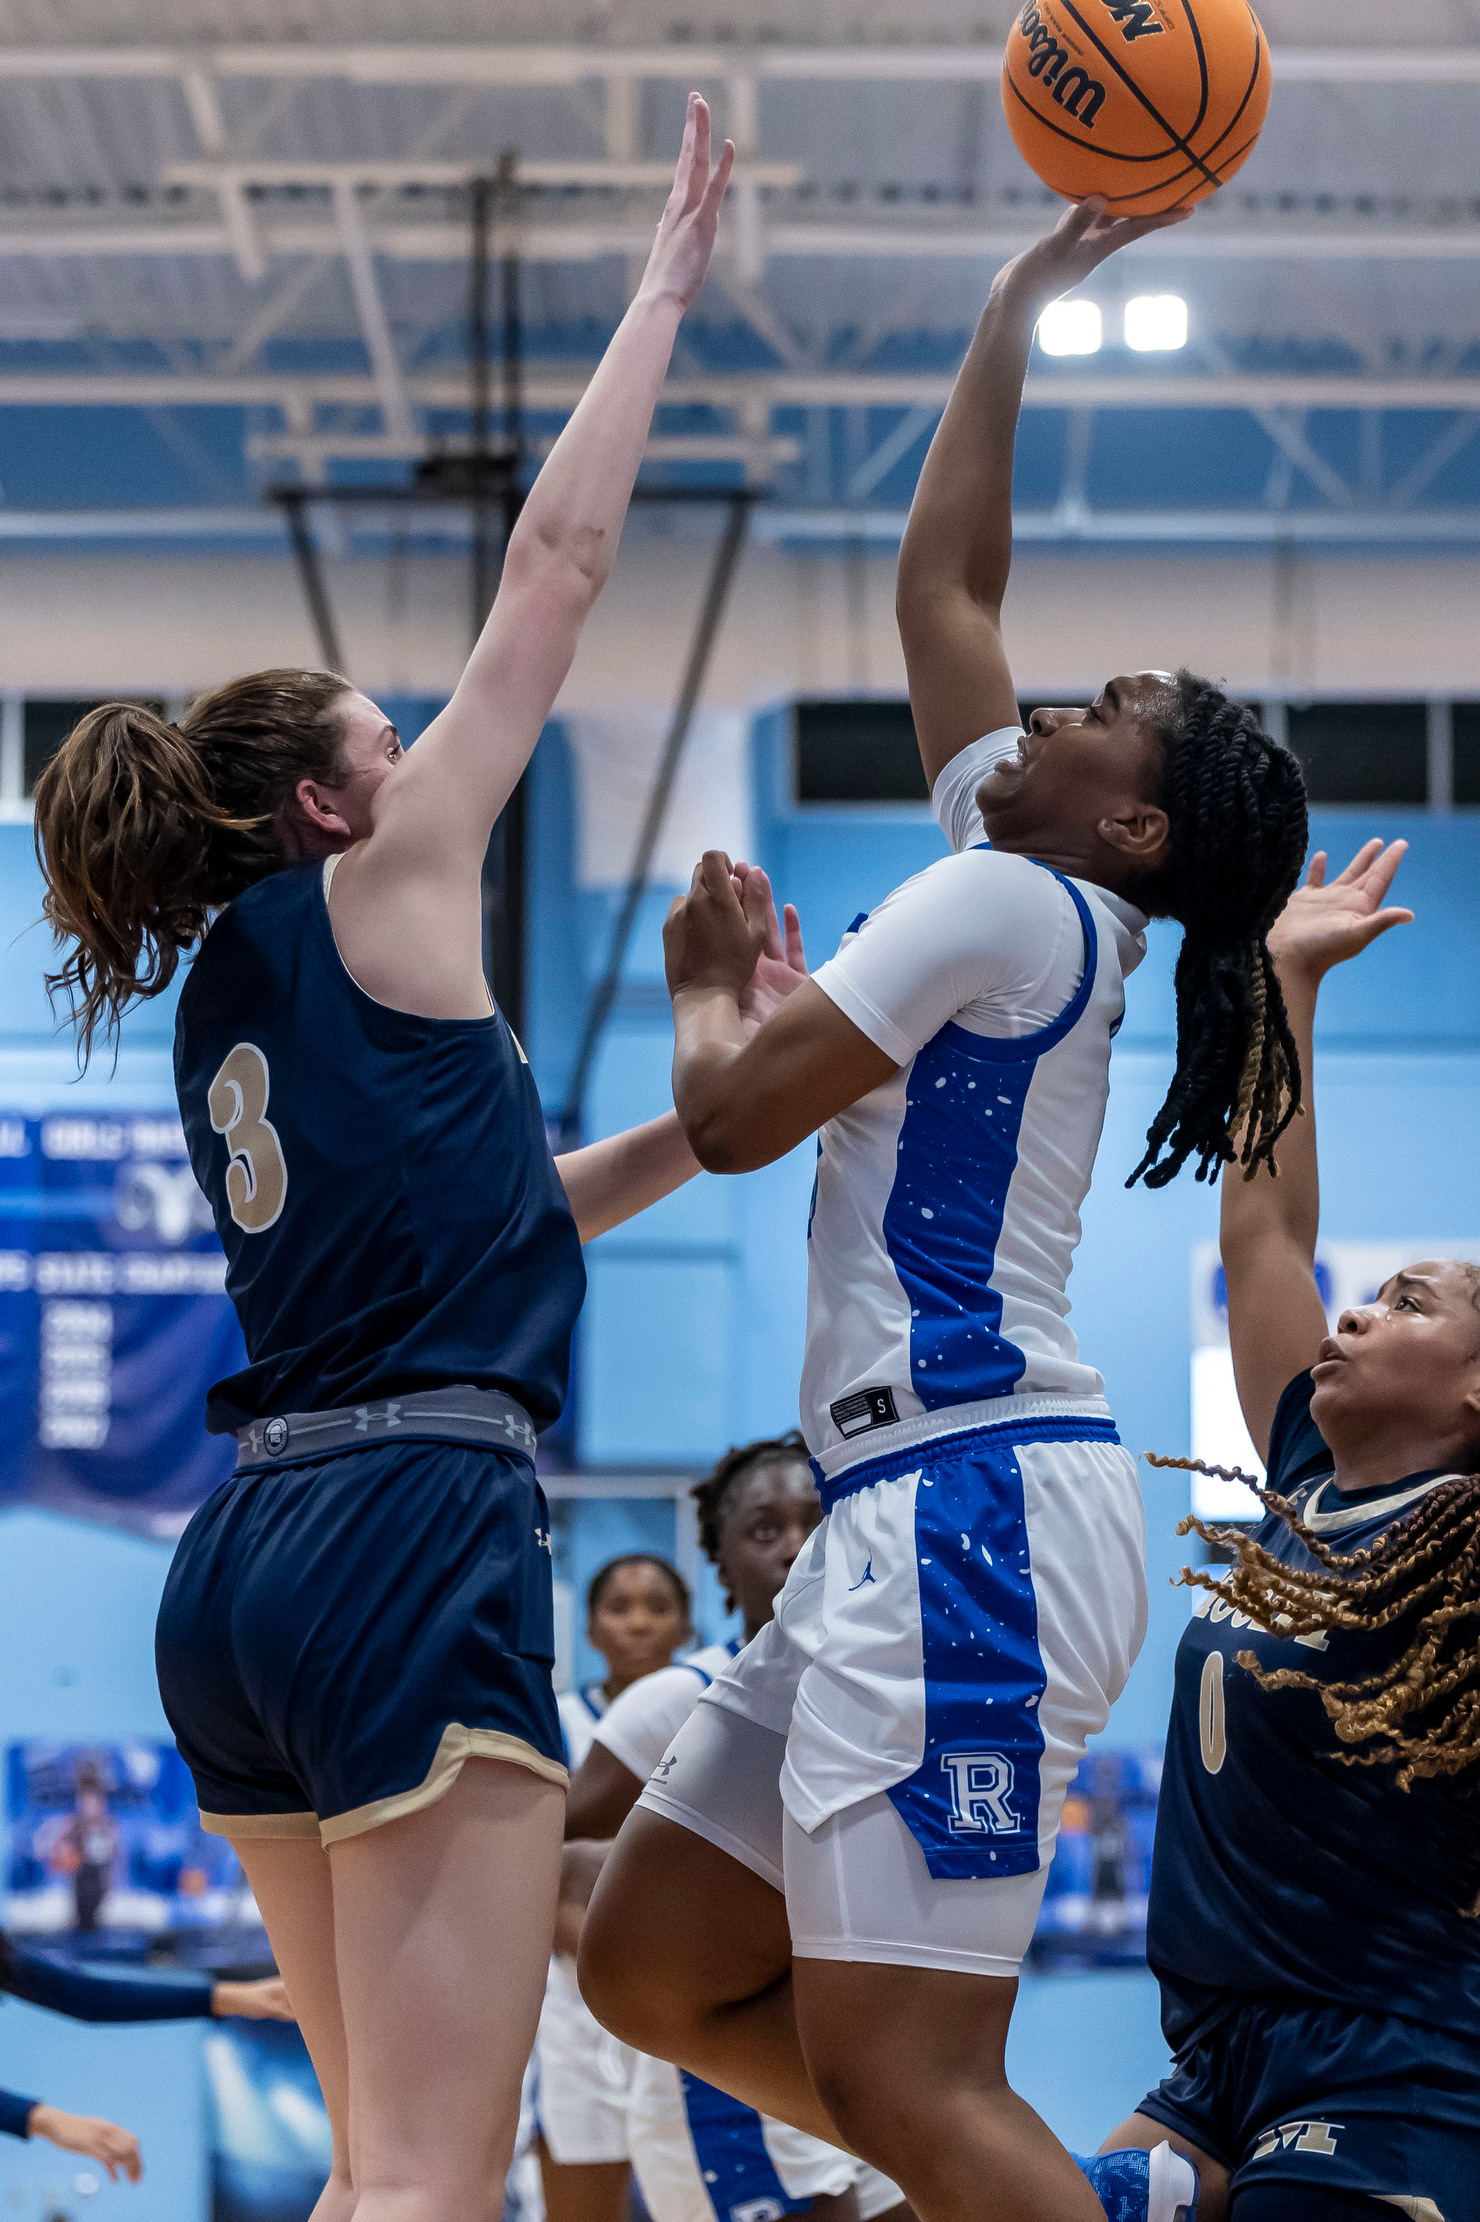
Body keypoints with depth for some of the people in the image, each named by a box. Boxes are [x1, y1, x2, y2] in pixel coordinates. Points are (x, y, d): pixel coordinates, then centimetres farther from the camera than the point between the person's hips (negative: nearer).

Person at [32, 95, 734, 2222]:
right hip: (416, 1521, -9)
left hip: (247, 1563, 9)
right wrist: (666, 284, 11)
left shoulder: (224, 1004, 21)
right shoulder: (374, 893, 1)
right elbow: (556, 562, 3)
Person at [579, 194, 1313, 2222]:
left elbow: (732, 1112, -9)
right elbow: (943, 580, 29)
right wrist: (1014, 316, 32)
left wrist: (710, 972, 12)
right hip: (918, 1520, 10)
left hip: (978, 1510, -10)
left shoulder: (1006, 906, -7)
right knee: (653, 1975, 13)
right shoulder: (1046, 906, 19)